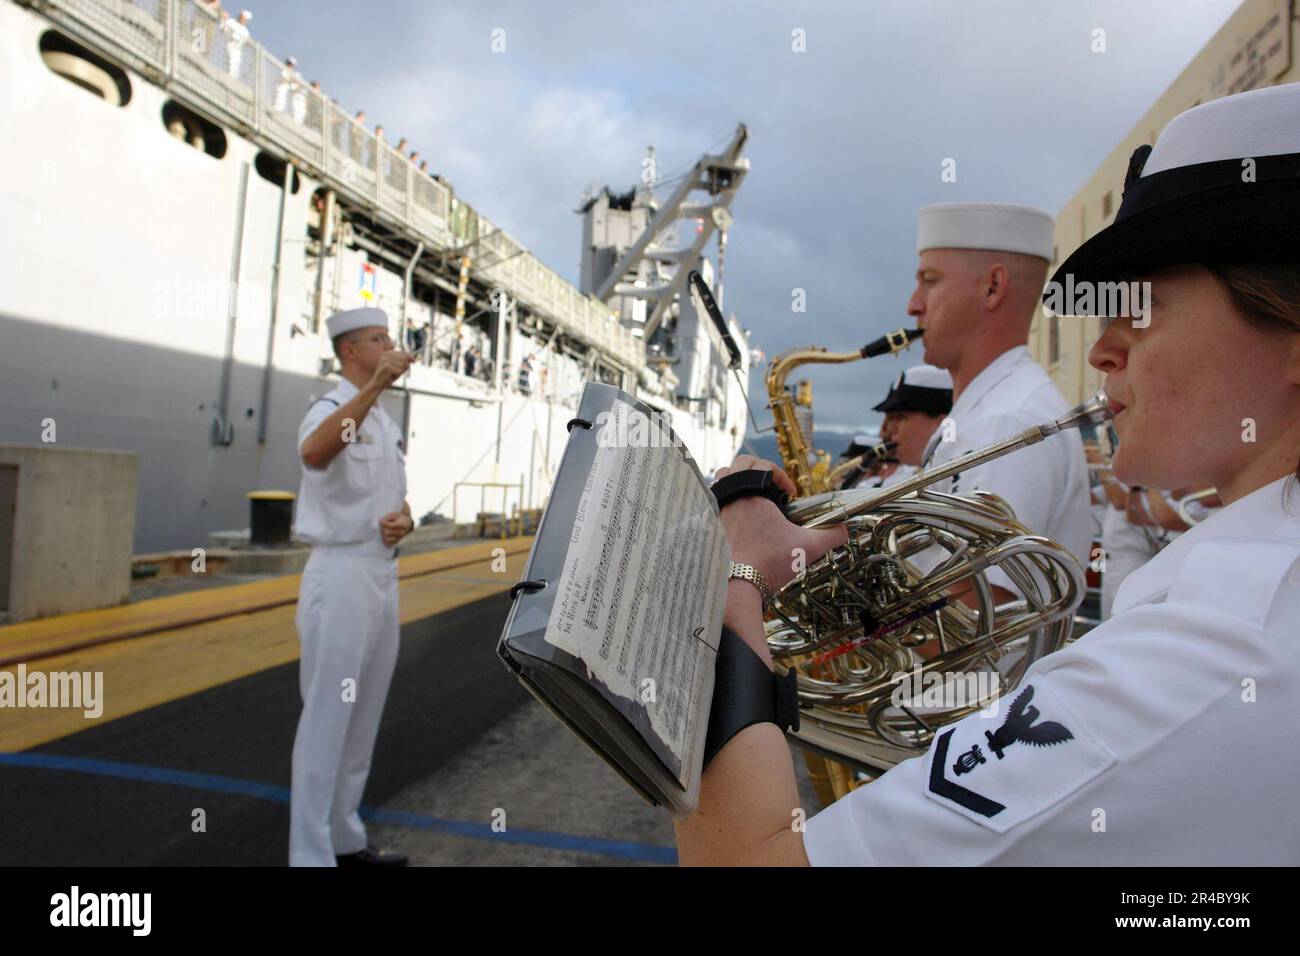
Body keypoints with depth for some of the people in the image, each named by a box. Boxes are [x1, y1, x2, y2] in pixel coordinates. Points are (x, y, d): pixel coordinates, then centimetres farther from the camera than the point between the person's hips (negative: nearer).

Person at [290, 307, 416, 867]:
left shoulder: (387, 424, 15)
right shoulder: (330, 410, -11)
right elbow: (313, 452, -36)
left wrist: (404, 519, -2)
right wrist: (375, 386, -40)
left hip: (383, 575, 9)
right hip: (341, 575, -8)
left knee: (364, 718, 16)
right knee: (327, 719, -1)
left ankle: (345, 839, 31)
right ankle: (311, 855, 12)